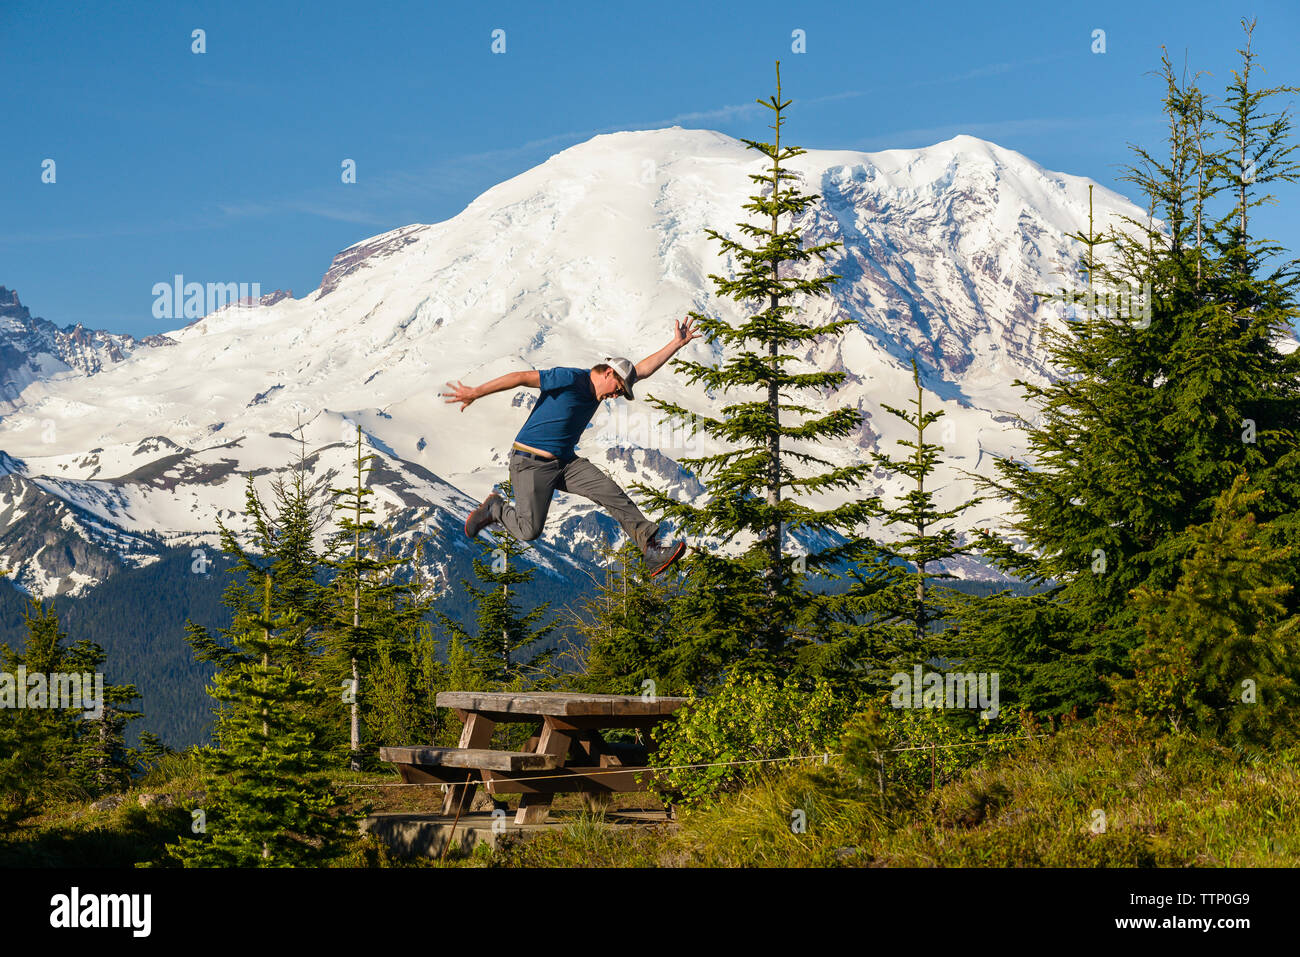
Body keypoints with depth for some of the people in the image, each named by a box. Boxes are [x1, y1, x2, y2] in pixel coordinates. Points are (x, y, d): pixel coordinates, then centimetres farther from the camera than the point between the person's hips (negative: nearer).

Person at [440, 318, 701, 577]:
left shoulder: (597, 387, 10)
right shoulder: (570, 378, -16)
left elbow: (643, 369, 13)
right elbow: (521, 377, -17)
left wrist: (677, 343, 10)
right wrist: (476, 392, -17)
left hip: (566, 462, 8)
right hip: (531, 463, -8)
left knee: (611, 493, -11)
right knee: (529, 531, -12)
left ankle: (651, 549, -14)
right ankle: (495, 509, 17)